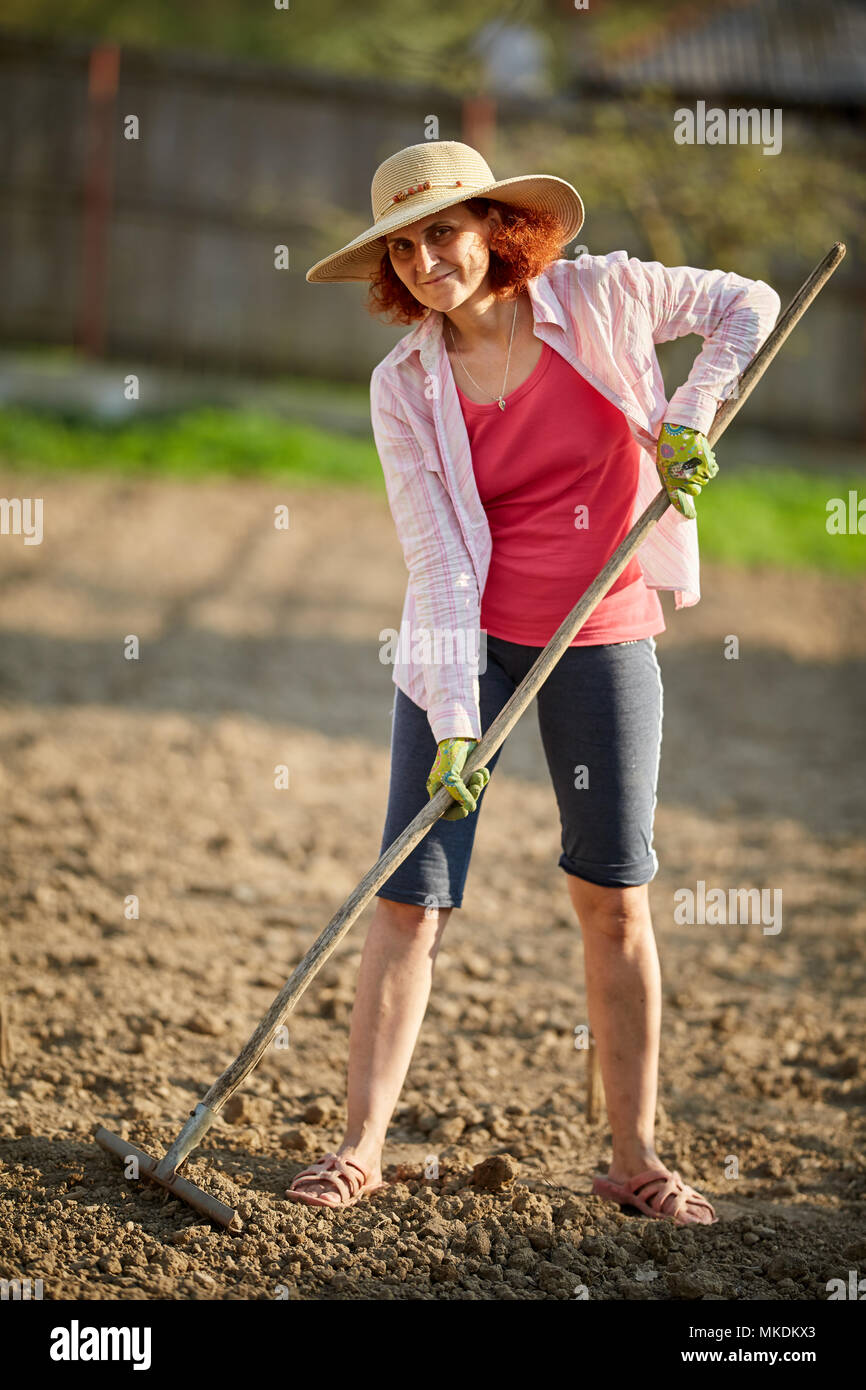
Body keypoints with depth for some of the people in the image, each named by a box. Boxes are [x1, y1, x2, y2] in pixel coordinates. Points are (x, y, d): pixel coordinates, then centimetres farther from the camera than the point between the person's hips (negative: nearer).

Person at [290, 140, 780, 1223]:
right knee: (410, 897, -5)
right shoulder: (405, 386, -5)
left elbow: (747, 305, 9)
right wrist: (452, 721, -18)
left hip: (603, 637, 0)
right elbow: (438, 557, -11)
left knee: (615, 900, 3)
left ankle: (634, 1158, 12)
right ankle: (362, 1144, 5)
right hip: (466, 637, 0)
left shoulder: (599, 298, -5)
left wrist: (689, 415, -7)